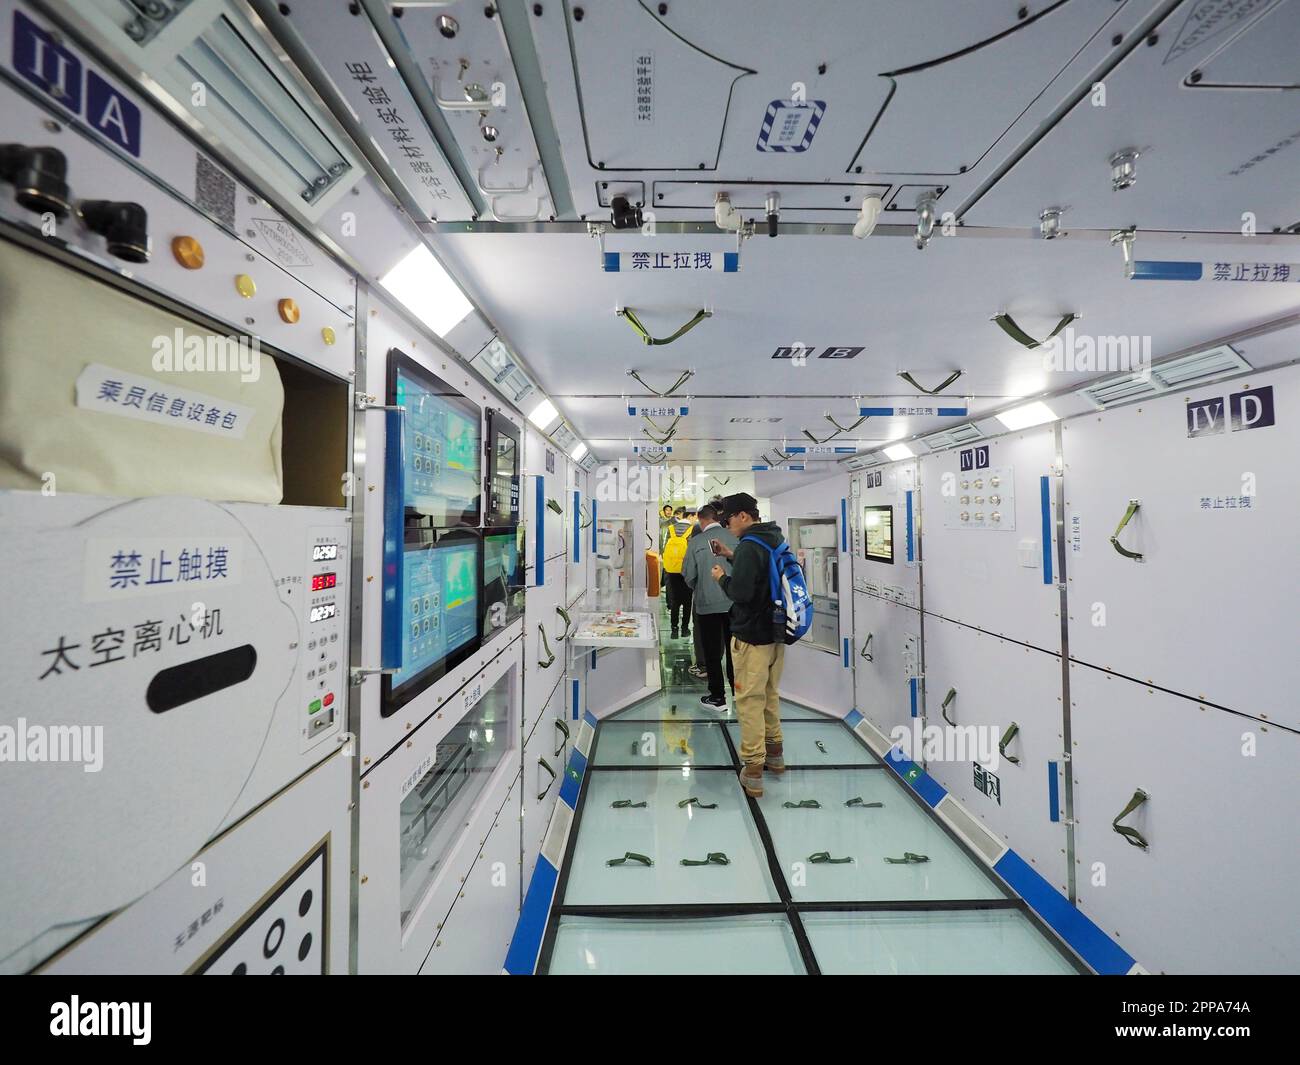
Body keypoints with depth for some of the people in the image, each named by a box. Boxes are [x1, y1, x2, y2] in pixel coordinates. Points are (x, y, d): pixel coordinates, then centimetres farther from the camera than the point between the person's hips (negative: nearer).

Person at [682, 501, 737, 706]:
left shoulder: (696, 541, -9)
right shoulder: (733, 537, -4)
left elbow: (689, 575, -5)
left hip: (707, 603, -2)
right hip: (734, 602, 3)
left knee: (712, 651, 9)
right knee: (733, 648, 16)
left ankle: (717, 697, 18)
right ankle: (737, 690, 28)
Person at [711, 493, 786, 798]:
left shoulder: (749, 546, -20)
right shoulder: (776, 540, 8)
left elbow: (740, 592, -24)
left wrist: (722, 577, -6)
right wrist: (733, 557, 14)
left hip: (752, 636, -9)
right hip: (777, 631, 9)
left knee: (750, 700, 2)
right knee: (771, 694, 22)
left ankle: (753, 772, 10)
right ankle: (775, 754, 37)